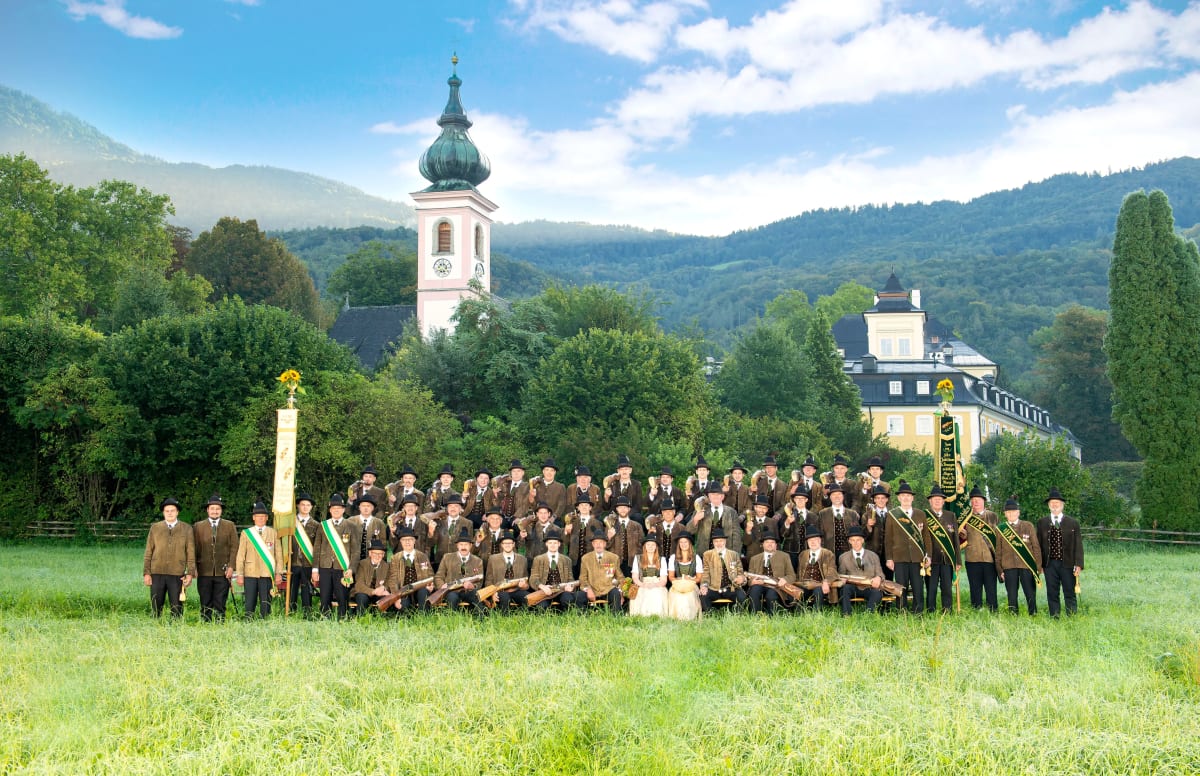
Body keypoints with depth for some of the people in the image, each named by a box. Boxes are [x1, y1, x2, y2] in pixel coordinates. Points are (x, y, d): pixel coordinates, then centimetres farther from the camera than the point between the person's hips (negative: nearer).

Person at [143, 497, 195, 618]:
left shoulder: (186, 529, 7)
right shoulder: (155, 528, 10)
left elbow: (191, 552, 5)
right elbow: (148, 552, 9)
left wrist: (190, 573, -3)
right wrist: (146, 573, 1)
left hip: (177, 575, -1)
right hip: (157, 574, 1)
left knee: (177, 609, -1)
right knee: (156, 608, 3)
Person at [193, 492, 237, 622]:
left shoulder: (230, 526, 9)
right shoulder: (198, 526, 10)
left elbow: (234, 547, 5)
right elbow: (195, 548, 8)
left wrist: (231, 566, -4)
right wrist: (194, 568, 0)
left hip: (222, 572, 0)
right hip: (204, 572, 0)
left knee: (220, 604, 1)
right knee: (206, 605, 3)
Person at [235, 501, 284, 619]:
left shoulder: (273, 533, 10)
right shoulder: (246, 533, 9)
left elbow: (279, 554, 7)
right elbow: (240, 555, 7)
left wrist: (279, 573, 0)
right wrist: (240, 575, 0)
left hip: (267, 574, 0)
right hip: (250, 574, 0)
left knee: (266, 603, -1)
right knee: (250, 603, -1)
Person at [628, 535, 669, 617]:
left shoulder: (662, 560, 16)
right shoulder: (638, 558, 16)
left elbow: (664, 580, 7)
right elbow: (635, 578, 8)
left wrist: (655, 585, -15)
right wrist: (643, 584, -14)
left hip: (658, 587, 0)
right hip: (642, 588, 0)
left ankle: (657, 616, -24)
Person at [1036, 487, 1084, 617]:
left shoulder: (1073, 523, 5)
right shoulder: (1042, 523, 8)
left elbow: (1078, 545, 2)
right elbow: (1039, 544, 8)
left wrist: (1078, 564, -7)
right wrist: (1039, 564, 2)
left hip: (1067, 564, -1)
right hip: (1050, 564, 1)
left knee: (1070, 594, 4)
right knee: (1052, 594, 5)